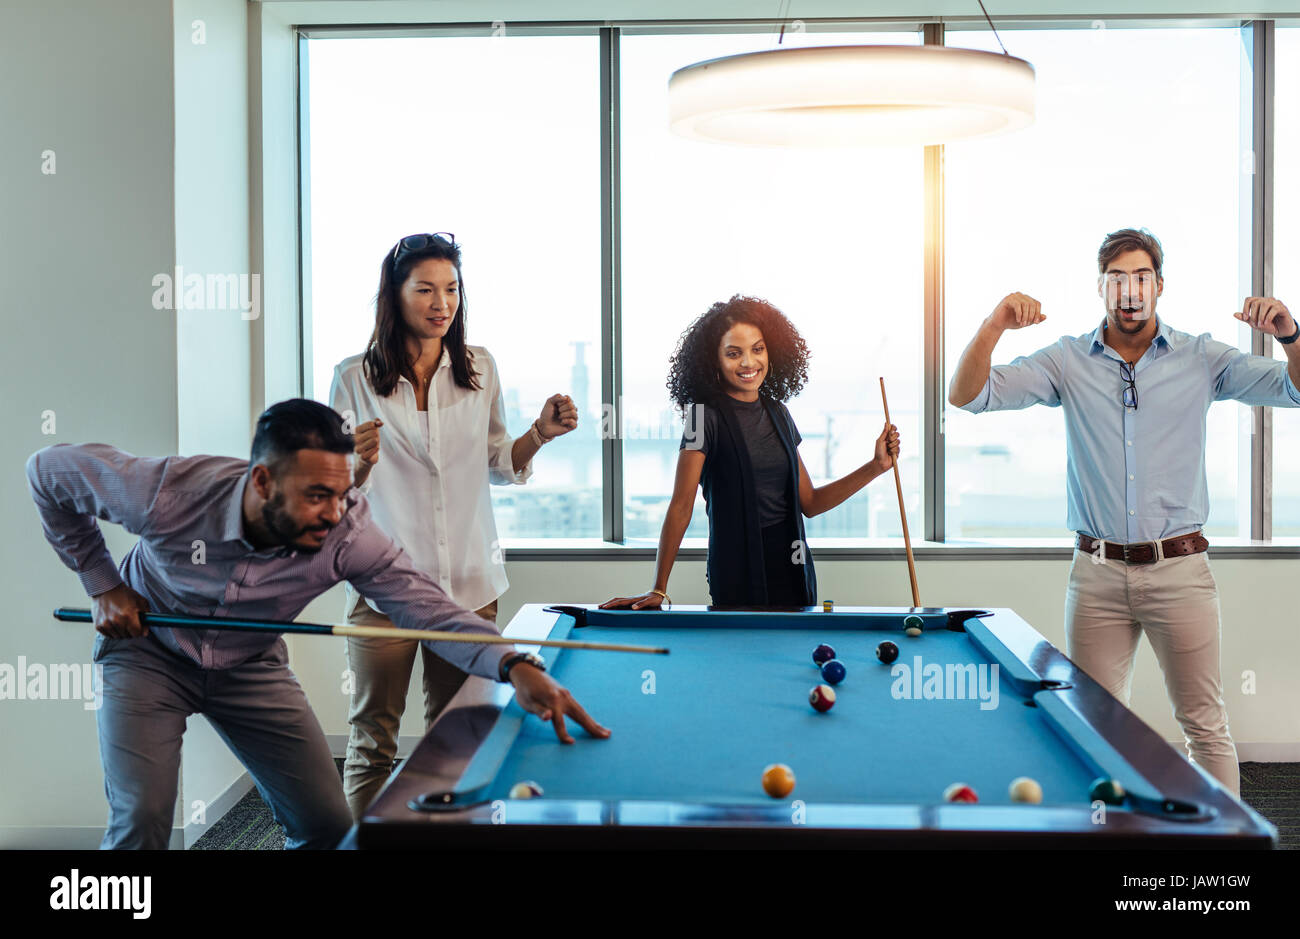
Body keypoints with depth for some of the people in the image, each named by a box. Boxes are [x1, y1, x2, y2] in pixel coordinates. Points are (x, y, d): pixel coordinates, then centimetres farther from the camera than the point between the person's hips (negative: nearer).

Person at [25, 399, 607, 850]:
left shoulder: (347, 534, -30)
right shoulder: (168, 493, -34)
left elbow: (425, 606, -35)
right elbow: (50, 470, -17)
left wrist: (514, 665, -51)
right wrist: (103, 584, -15)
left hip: (251, 666, 3)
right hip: (149, 654, -2)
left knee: (328, 824, -4)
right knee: (141, 821, -19)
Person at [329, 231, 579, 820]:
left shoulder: (480, 369, 6)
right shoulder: (355, 378, -2)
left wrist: (540, 434, -3)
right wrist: (359, 463, -21)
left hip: (469, 582, 2)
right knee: (372, 738, 3)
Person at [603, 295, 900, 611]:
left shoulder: (777, 413, 9)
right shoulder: (707, 415, -10)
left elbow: (809, 503, 11)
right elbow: (681, 505, -14)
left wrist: (876, 467, 3)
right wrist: (658, 590, -18)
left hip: (792, 571, 6)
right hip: (738, 575, -6)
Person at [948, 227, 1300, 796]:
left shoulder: (1201, 359, 3)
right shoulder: (1068, 361, 3)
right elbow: (967, 396, -4)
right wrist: (994, 326, -20)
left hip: (1180, 568, -1)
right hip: (1098, 573, 1)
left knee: (1205, 724, 4)